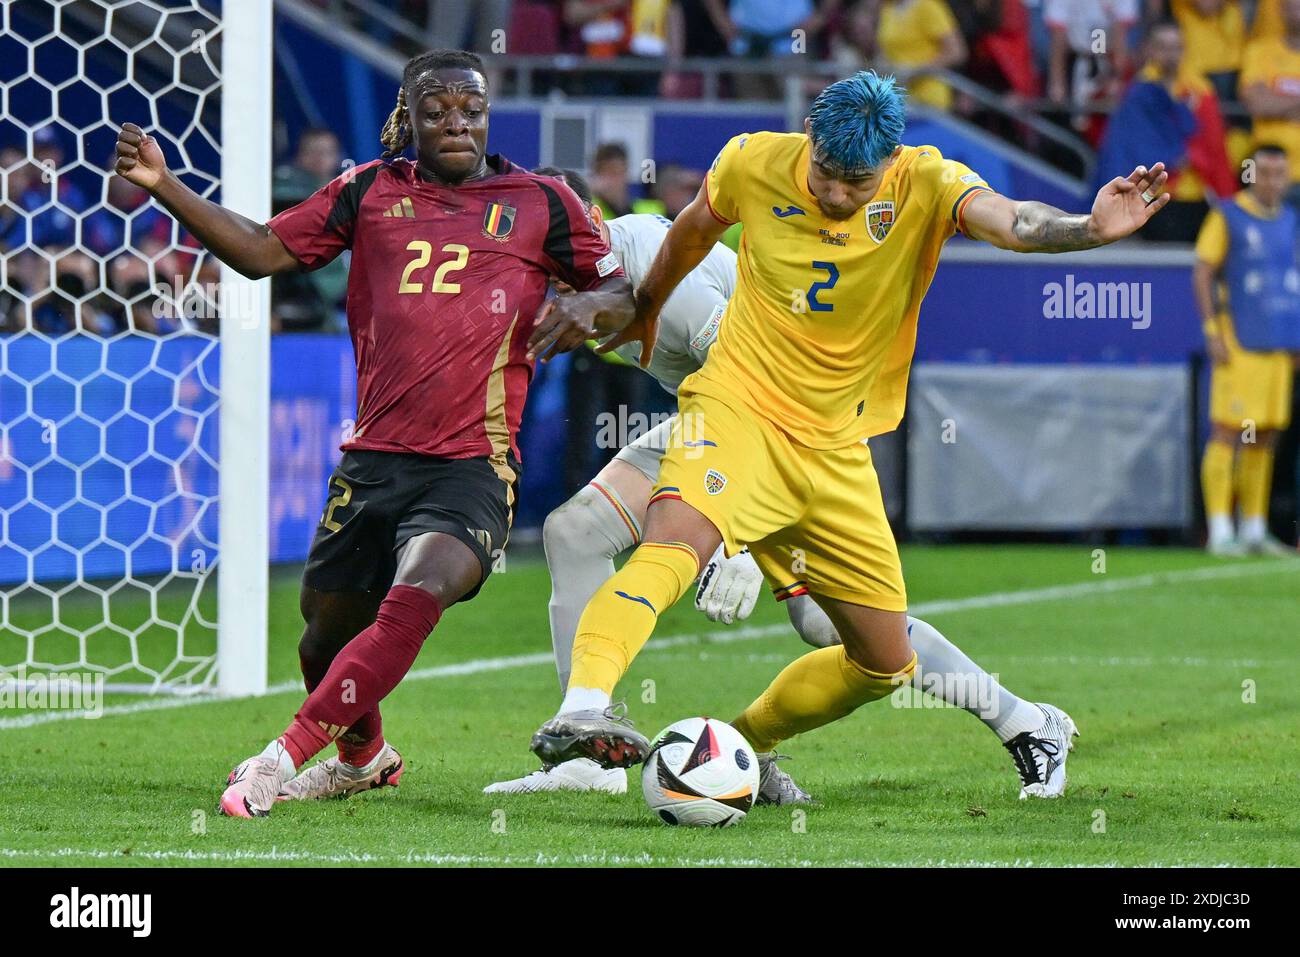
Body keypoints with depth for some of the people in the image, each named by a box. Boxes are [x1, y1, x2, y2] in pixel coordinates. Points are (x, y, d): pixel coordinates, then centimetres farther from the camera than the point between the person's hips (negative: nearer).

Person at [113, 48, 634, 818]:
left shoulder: (538, 203, 7)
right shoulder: (371, 192, 12)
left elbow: (626, 295, 14)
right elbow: (264, 251, 11)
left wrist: (589, 306, -9)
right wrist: (165, 186, 2)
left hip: (472, 468, -3)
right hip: (374, 459, 3)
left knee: (418, 593, -29)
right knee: (328, 632, 11)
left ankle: (284, 757, -23)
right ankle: (364, 756, 43)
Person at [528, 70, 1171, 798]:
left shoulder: (927, 187, -12)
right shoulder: (754, 164, -9)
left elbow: (1009, 221, -34)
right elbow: (695, 230, 14)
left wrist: (1091, 229, -55)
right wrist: (647, 311, 31)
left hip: (837, 451, 3)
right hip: (737, 406, -3)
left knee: (884, 662, 9)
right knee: (677, 540, -35)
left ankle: (741, 744, 30)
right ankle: (582, 711, -50)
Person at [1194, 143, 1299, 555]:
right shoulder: (1227, 217, -2)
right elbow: (1202, 274, -5)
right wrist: (1212, 332, -13)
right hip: (1238, 344, -6)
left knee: (1264, 441, 8)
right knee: (1227, 433, -8)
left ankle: (1255, 531, 13)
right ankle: (1219, 533, -9)